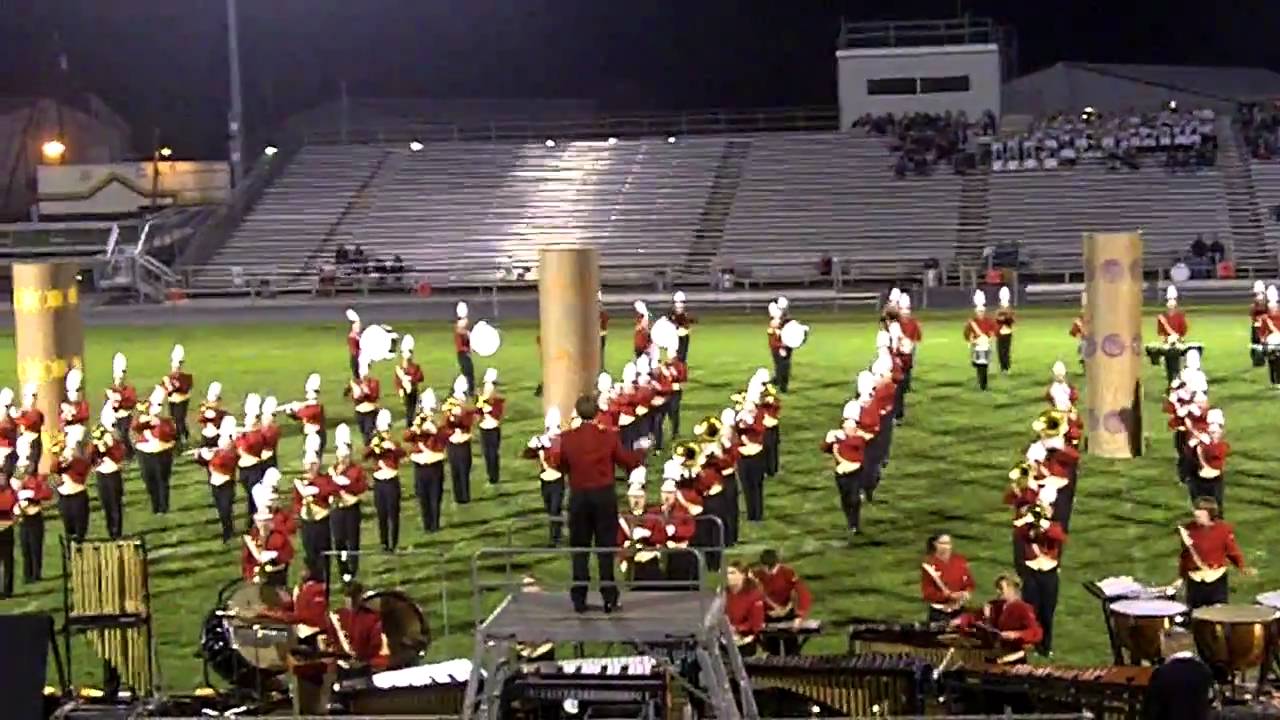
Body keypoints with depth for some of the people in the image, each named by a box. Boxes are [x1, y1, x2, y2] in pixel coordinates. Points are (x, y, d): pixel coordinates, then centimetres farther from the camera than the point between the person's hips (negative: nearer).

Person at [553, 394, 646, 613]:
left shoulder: (567, 438, -6)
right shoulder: (609, 436, -8)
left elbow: (560, 466, 5)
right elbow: (629, 462, 0)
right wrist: (641, 451, 20)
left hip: (578, 496, 1)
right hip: (604, 496, -1)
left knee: (579, 548, 8)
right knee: (606, 547, 5)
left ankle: (579, 599, 7)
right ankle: (609, 599, 3)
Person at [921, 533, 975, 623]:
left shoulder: (960, 560, -1)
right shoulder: (929, 565, -14)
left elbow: (970, 582, 8)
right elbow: (927, 592, -15)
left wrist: (966, 593, -14)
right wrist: (949, 595, -24)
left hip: (959, 611, 4)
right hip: (939, 613, -4)